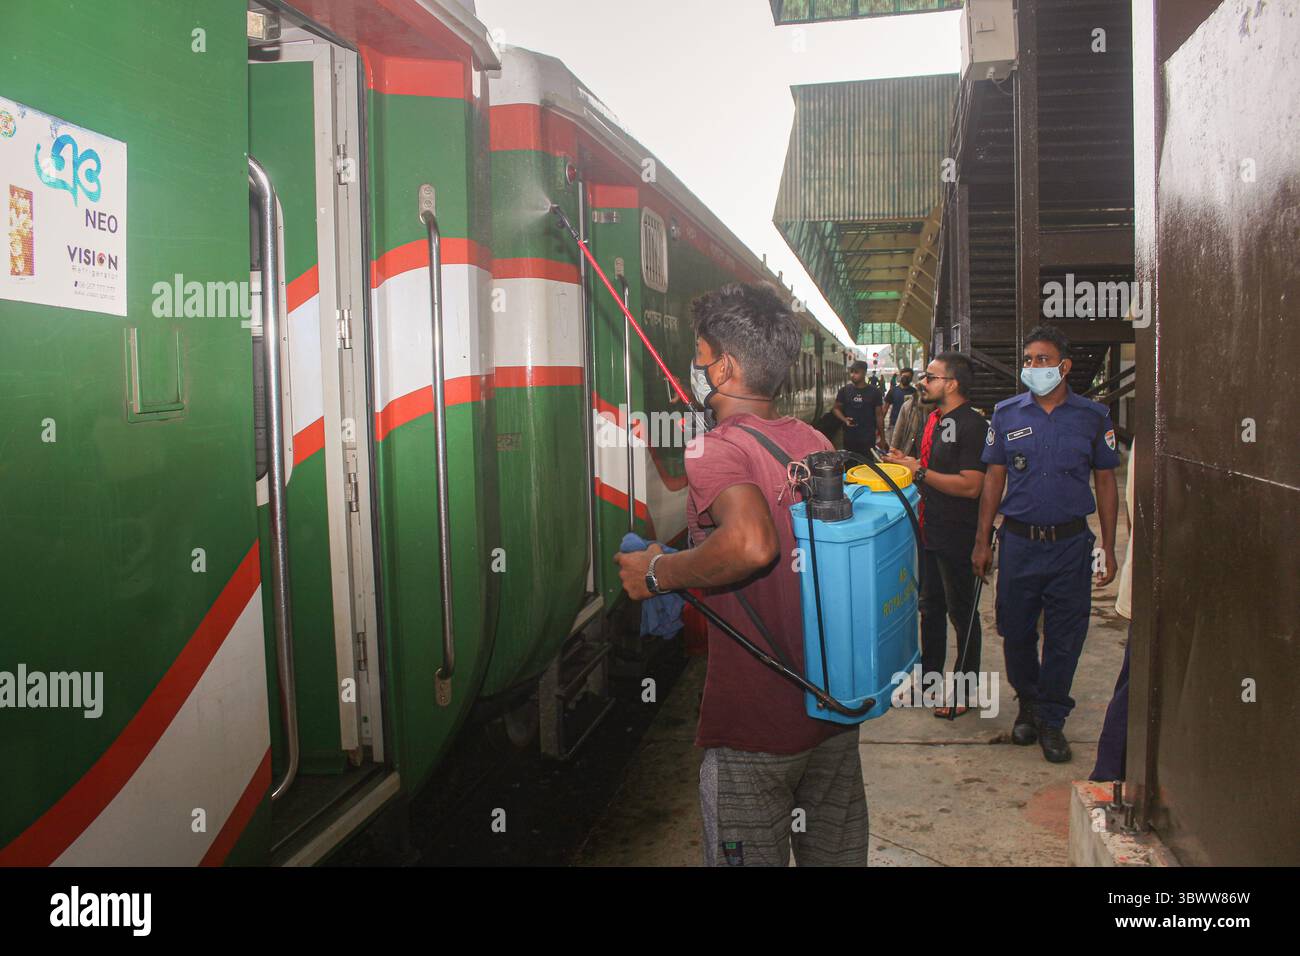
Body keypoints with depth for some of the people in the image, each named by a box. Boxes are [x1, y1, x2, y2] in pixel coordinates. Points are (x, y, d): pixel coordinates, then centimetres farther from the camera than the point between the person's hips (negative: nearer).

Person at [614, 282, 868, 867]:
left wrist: (657, 573, -21)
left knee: (751, 857, 10)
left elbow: (750, 544, -37)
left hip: (754, 730, -7)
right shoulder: (815, 441, 5)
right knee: (837, 852, 21)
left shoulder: (715, 451, -18)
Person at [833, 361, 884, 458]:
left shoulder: (874, 392, 0)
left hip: (868, 438, -2)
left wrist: (882, 437, 3)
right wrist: (844, 419, -10)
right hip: (849, 437, 2)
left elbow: (879, 415, 4)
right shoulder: (844, 391, 3)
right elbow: (837, 408, 11)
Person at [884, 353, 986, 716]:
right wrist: (907, 462, 3)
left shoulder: (972, 425, -19)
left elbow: (970, 485, -26)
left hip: (957, 537, -9)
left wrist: (920, 471, -21)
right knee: (930, 607, 19)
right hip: (929, 531, 9)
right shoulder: (934, 419, 10)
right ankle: (929, 676, 34)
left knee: (961, 613, 5)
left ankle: (964, 690, 18)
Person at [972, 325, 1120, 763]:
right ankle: (1028, 702, 31)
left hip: (1070, 543, -1)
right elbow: (994, 479, 7)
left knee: (1064, 637, 4)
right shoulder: (1007, 414, 3)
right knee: (1016, 632, 8)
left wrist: (1108, 549, 3)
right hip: (1019, 541, 1)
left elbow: (1106, 483, 6)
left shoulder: (1092, 416, 2)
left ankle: (1051, 719, 20)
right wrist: (982, 541, 3)